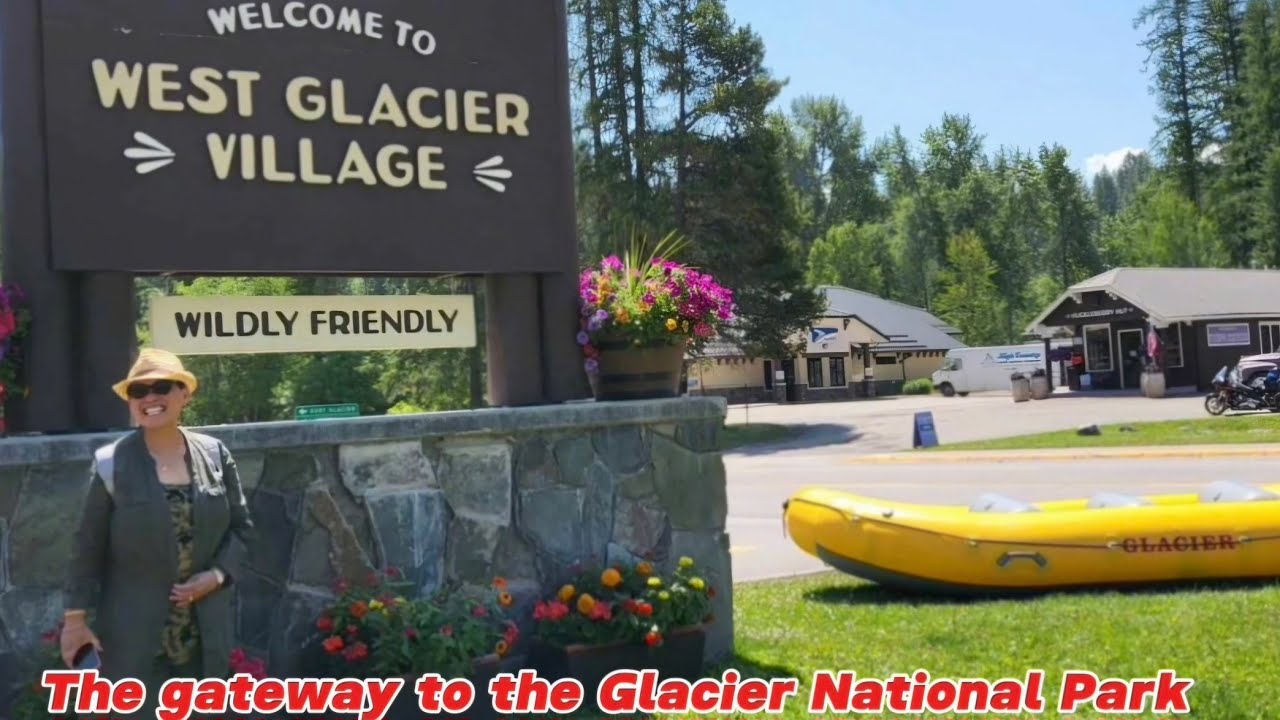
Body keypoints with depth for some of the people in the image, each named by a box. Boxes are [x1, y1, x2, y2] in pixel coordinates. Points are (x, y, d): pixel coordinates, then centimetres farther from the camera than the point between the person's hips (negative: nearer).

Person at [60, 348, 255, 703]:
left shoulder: (216, 455, 1)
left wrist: (218, 574, -8)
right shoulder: (110, 464, -6)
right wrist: (76, 617, -2)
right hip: (133, 636, -3)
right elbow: (88, 546, -2)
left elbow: (242, 527, 7)